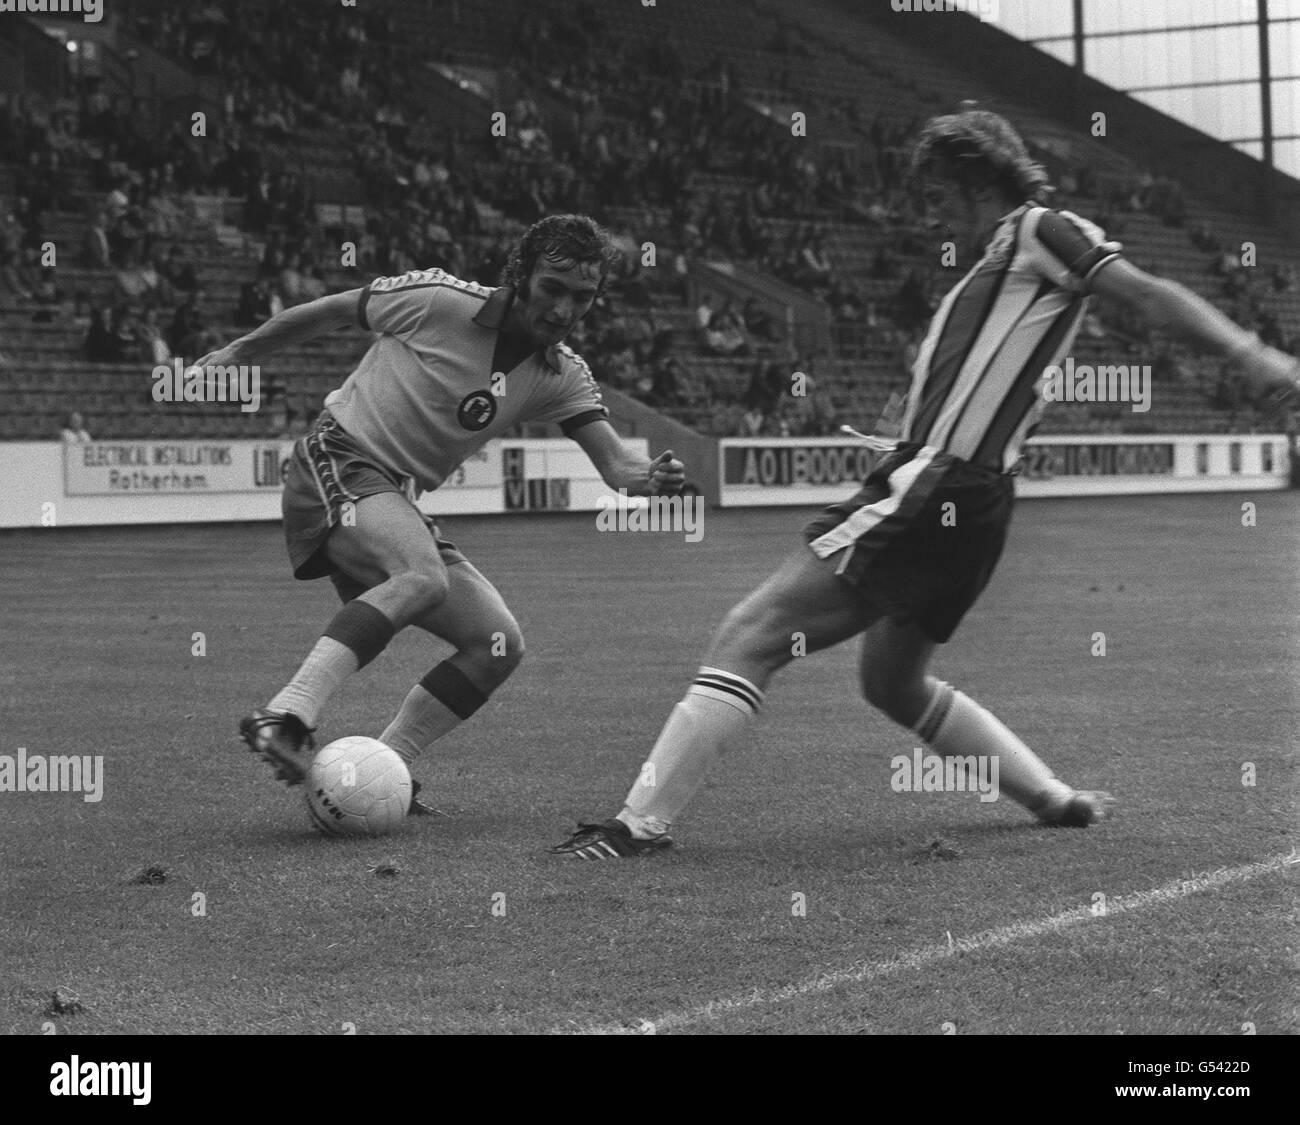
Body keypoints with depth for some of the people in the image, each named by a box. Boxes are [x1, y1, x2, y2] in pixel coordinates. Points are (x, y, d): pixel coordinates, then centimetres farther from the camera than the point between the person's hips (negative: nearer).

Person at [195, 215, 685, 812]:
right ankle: (282, 718, -45)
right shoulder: (437, 300, -11)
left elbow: (613, 461, -8)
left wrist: (647, 476, -32)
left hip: (399, 504, 7)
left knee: (499, 644, -3)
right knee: (424, 577, -35)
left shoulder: (561, 376, 3)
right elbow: (327, 312, 2)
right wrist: (235, 353, 10)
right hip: (338, 466, -7)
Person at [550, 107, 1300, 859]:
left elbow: (1148, 295, -13)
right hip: (967, 499, 10)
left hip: (935, 488, -10)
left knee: (752, 636, -13)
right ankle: (1056, 798, 27)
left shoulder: (1039, 231, -3)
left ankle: (643, 823, -15)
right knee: (894, 681, 25)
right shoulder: (1001, 264, 23)